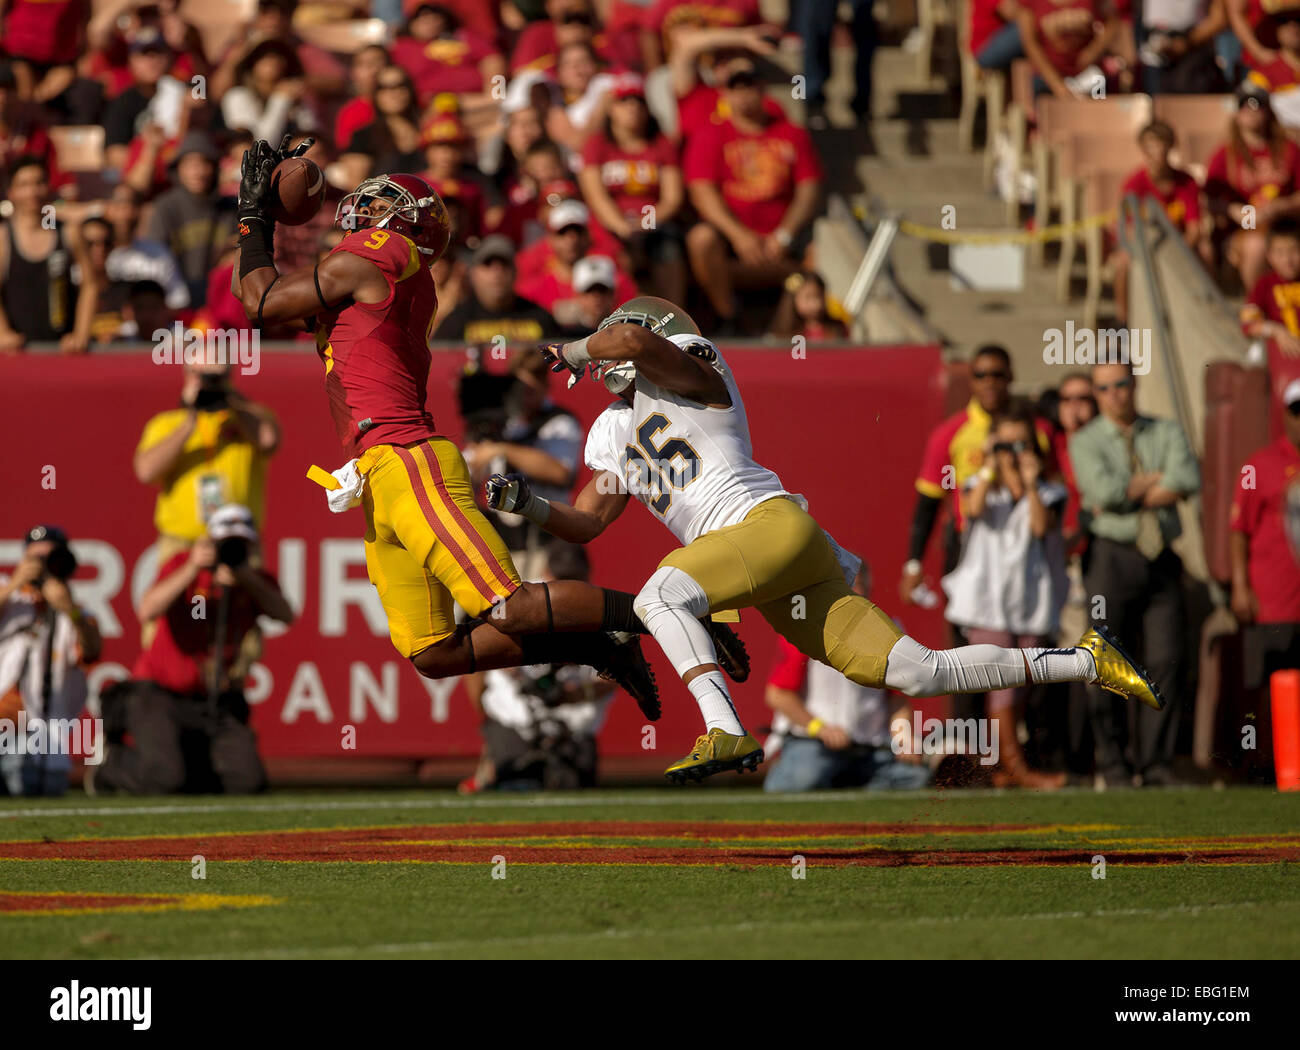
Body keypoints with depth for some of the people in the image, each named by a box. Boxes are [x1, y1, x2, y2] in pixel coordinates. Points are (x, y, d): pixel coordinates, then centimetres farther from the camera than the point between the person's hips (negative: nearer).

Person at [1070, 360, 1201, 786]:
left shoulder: (1167, 432, 11)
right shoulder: (1085, 442, 4)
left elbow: (1189, 482, -8)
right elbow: (1105, 490, -15)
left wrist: (1131, 494, -11)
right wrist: (1158, 479, -5)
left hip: (1161, 560, 2)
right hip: (1112, 556, -2)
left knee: (1165, 660, -4)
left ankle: (1155, 761, 2)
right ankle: (1112, 763, 2)